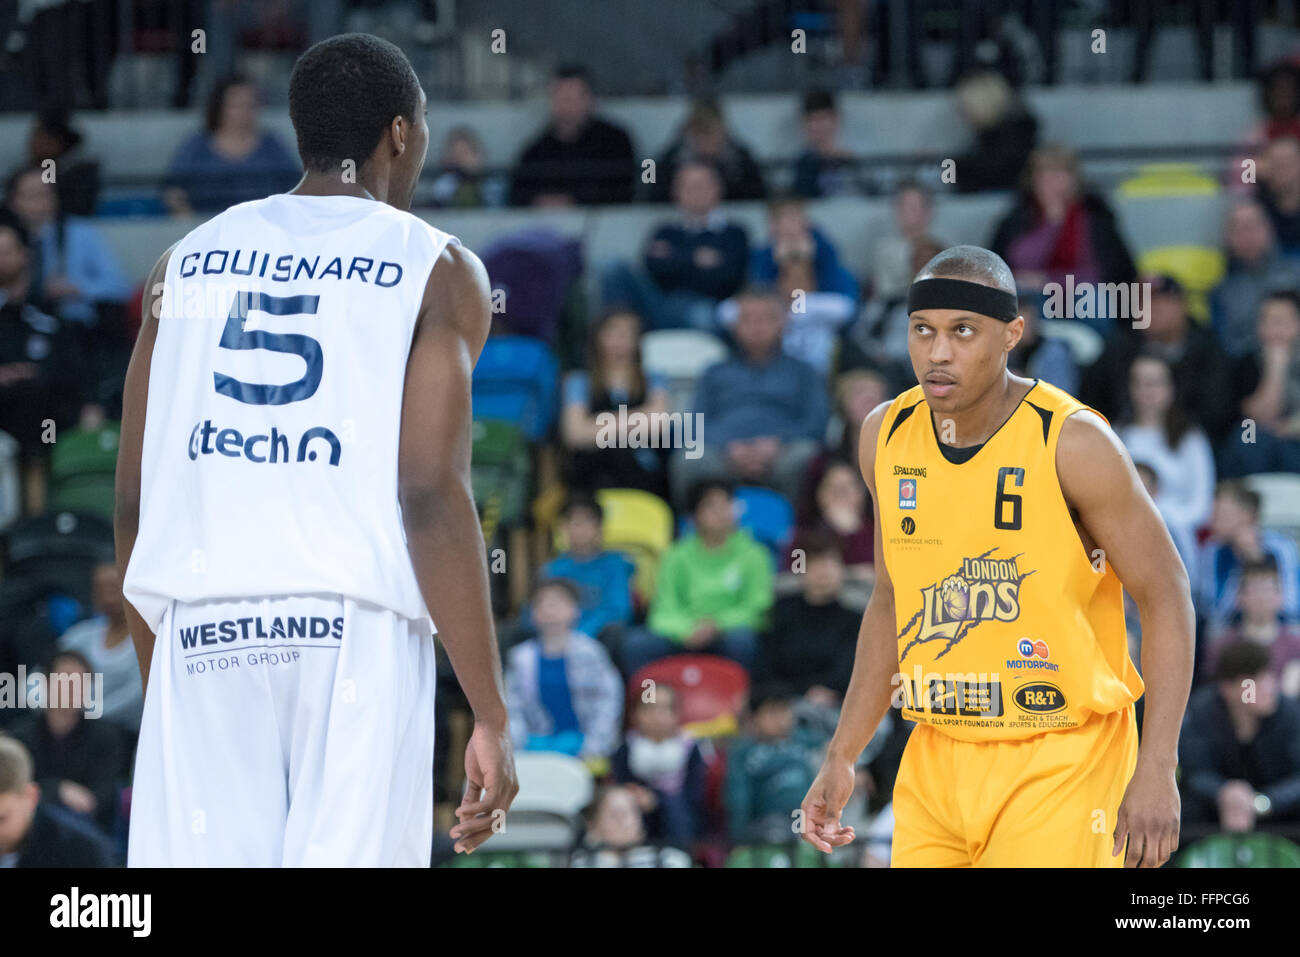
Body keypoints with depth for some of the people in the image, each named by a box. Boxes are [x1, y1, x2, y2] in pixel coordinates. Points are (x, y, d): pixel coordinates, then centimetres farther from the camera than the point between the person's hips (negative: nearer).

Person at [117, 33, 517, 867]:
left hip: (202, 633, 3)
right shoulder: (436, 270, 4)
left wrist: (159, 679, 25)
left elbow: (135, 503, 14)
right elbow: (431, 497, -7)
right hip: (357, 632, -3)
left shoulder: (187, 262, 17)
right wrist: (491, 718, -6)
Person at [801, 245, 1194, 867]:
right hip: (937, 765, 5)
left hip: (1062, 766, -5)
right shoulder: (886, 437, 4)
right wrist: (841, 757, 13)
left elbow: (1165, 595, -9)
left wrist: (1156, 770, -16)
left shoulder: (1072, 442, -13)